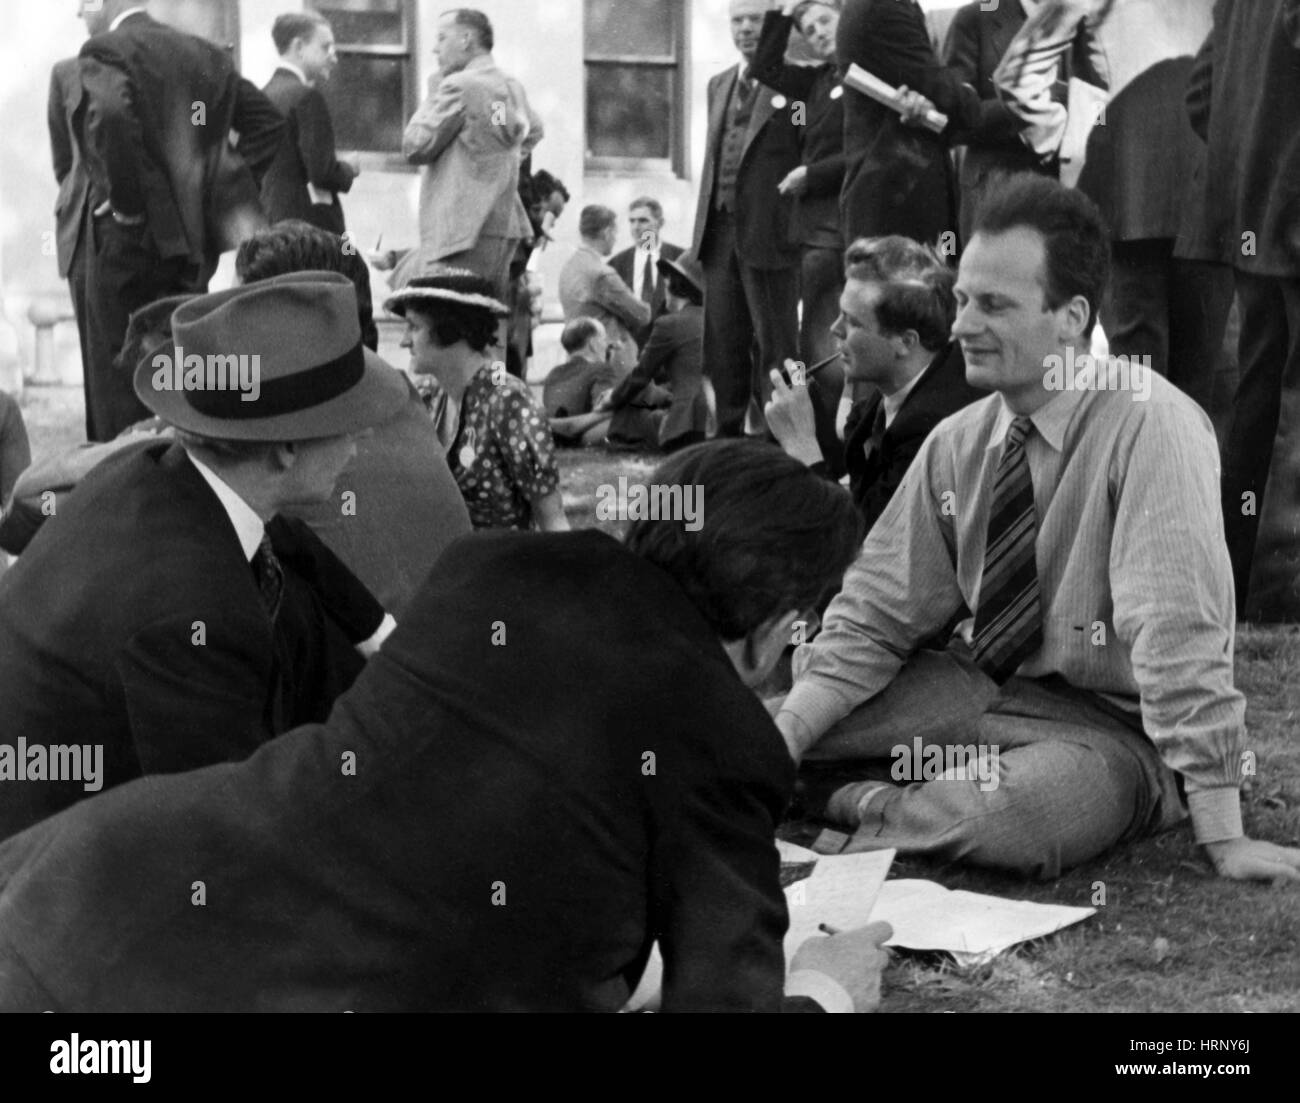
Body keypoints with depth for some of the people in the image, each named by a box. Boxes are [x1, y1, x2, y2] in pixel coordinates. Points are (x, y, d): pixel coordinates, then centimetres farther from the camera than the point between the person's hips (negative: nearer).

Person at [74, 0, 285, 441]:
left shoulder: (104, 52, -10)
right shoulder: (203, 53, 11)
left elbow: (113, 115, -30)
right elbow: (268, 120, 13)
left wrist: (128, 201, -19)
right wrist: (229, 187, 10)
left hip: (128, 240, -7)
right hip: (193, 238, 7)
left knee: (122, 392, -1)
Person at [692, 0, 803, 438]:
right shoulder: (719, 84, 18)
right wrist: (701, 232, 16)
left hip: (770, 234, -7)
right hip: (721, 232, 7)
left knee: (775, 345, -3)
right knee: (723, 348, 11)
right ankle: (728, 437, 19)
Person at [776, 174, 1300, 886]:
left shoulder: (1152, 428, -22)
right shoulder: (956, 443, -2)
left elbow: (1178, 638, -27)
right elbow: (876, 615, 1)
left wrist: (1222, 840, -27)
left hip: (1110, 727, -5)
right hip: (980, 687, 5)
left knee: (1009, 817, -38)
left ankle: (872, 810, -10)